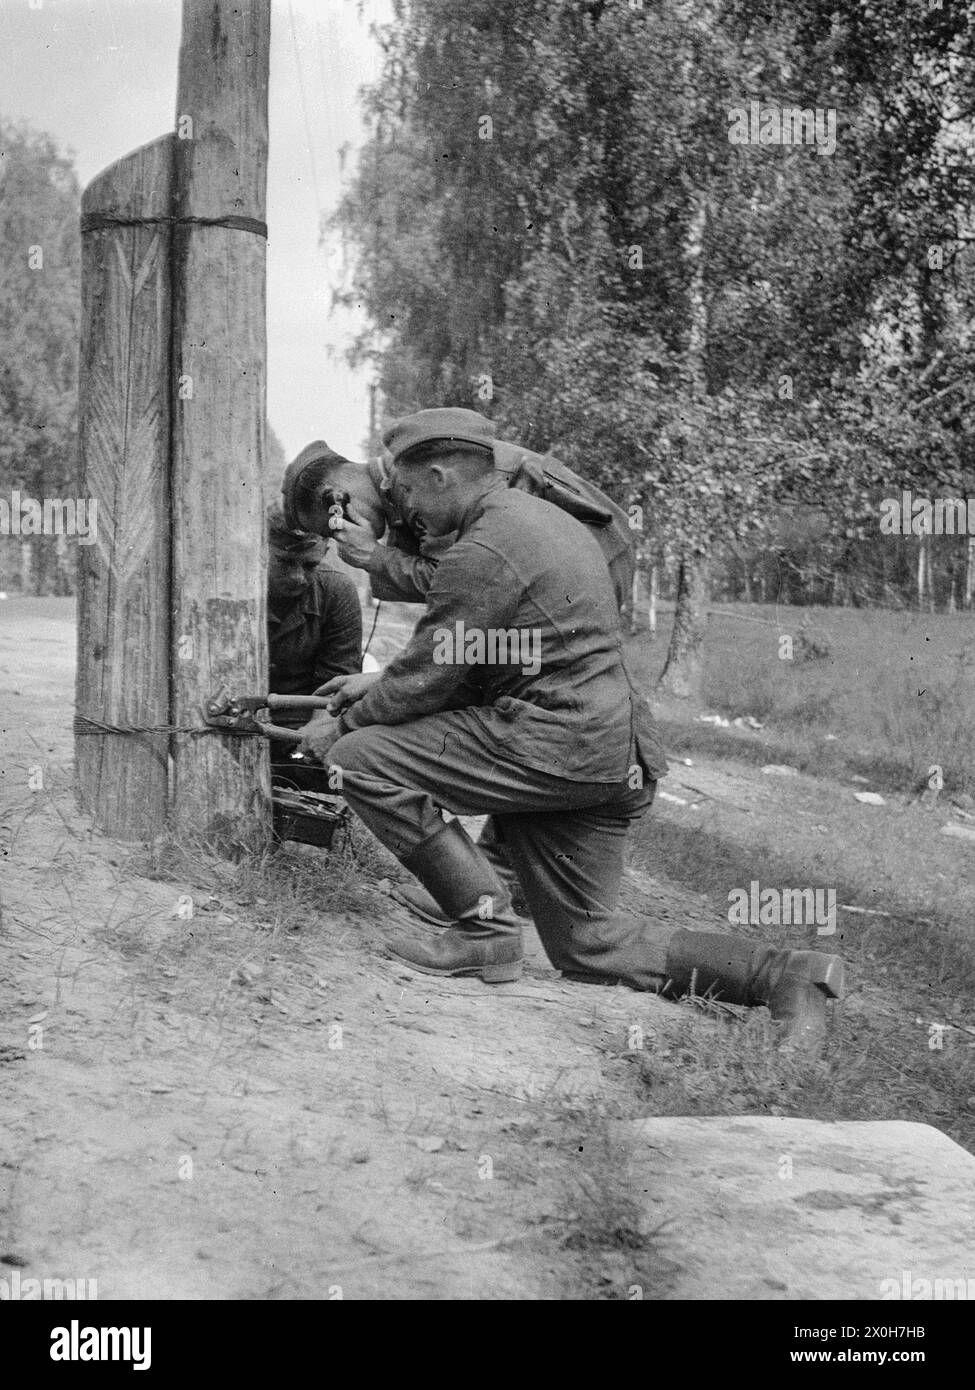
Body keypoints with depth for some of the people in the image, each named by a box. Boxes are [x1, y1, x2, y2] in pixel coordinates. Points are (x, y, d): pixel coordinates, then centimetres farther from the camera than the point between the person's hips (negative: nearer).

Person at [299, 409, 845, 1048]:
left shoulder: (482, 551, -12)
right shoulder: (542, 517, 20)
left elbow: (428, 679, -9)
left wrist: (343, 725, 7)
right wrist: (382, 683, 25)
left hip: (560, 742, -10)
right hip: (614, 753, 10)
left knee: (365, 759, -8)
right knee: (591, 947, 15)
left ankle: (486, 929, -4)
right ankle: (783, 973, 7)